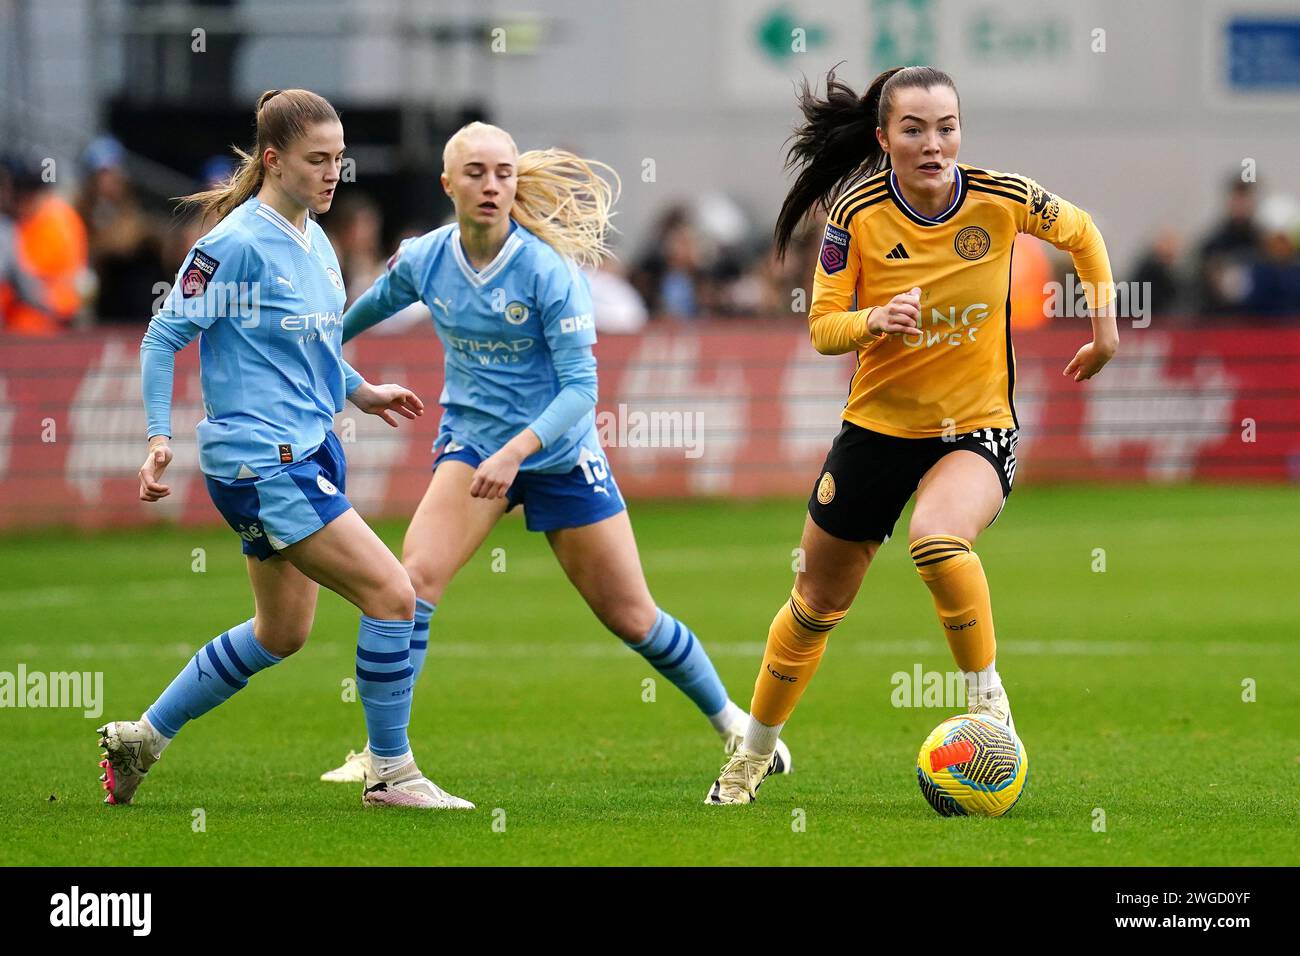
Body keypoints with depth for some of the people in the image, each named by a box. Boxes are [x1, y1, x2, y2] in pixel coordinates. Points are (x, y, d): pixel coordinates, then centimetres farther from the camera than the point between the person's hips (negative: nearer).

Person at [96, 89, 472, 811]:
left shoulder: (314, 238, 10)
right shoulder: (238, 243, -16)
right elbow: (165, 335, -11)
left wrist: (359, 390, 23)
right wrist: (160, 437, -15)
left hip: (310, 451, 10)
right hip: (259, 460, -10)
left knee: (282, 632, 18)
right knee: (392, 593, -14)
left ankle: (142, 737, 31)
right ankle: (392, 773, -3)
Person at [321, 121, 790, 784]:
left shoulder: (547, 268, -19)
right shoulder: (423, 261, -7)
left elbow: (580, 388, -20)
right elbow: (371, 306, 16)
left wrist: (517, 451, -34)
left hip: (557, 451, -2)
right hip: (471, 442, 2)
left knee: (631, 617, 5)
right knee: (416, 575, -22)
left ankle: (732, 723, 27)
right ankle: (382, 752, -15)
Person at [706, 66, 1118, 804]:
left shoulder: (1001, 199, -13)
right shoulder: (858, 214, -13)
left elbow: (1081, 232, 8)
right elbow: (822, 330, -8)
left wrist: (1106, 326, 3)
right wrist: (874, 320, -28)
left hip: (978, 431, -2)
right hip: (877, 429, 2)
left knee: (938, 536, -36)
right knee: (818, 604, 14)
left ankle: (987, 695, -15)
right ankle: (754, 756, 37)